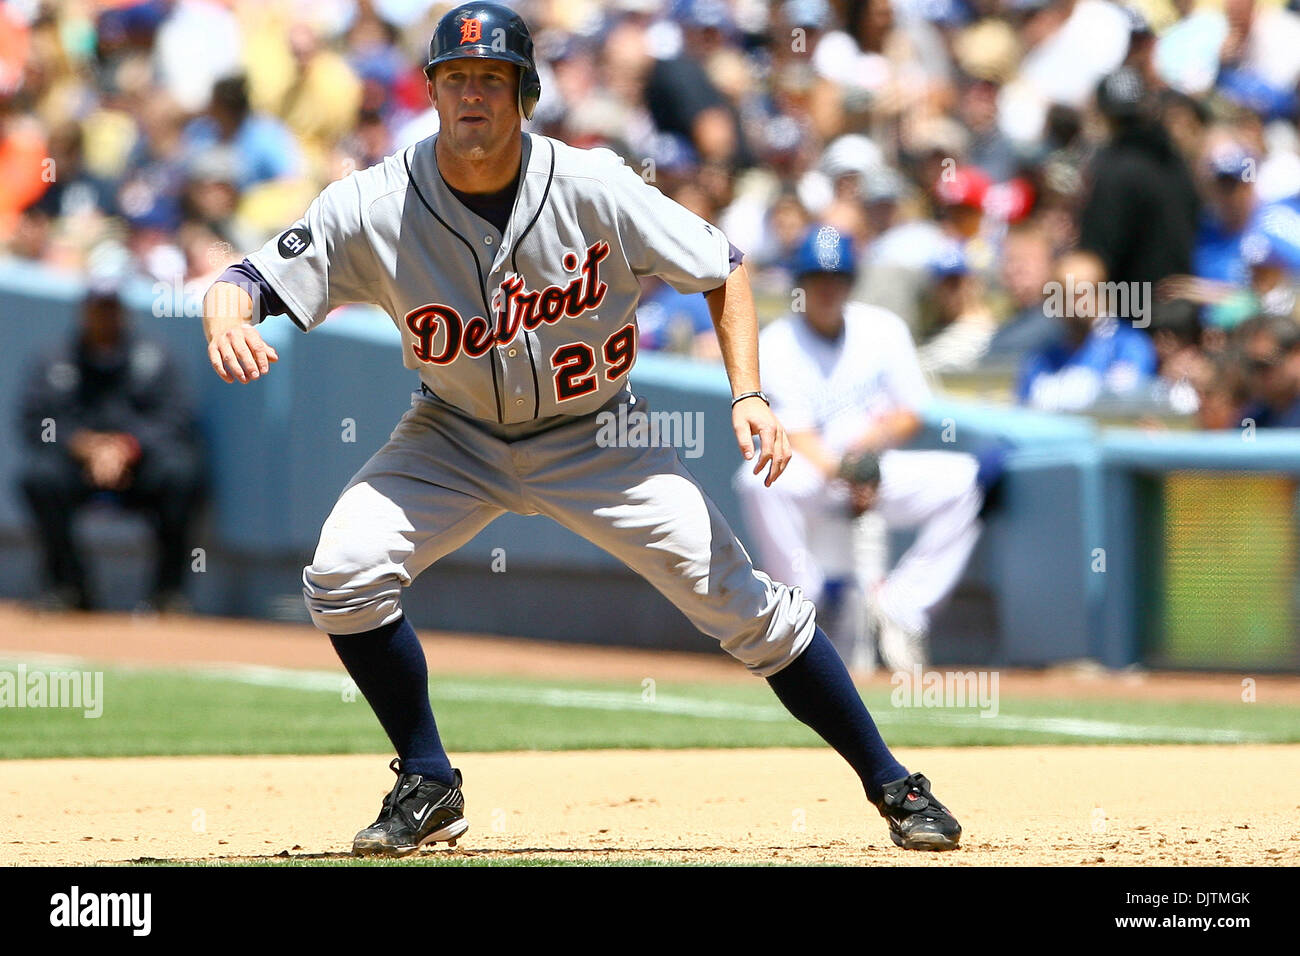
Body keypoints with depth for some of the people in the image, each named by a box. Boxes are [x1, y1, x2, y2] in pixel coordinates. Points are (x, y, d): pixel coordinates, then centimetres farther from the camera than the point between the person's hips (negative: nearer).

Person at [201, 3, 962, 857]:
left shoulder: (594, 188, -23)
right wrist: (227, 325, -46)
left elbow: (721, 268, -10)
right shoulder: (374, 208, -21)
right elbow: (248, 281, -21)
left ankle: (893, 785, 7)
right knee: (344, 575, -19)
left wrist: (749, 395, -22)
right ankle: (429, 788, 1)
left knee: (739, 599, -8)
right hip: (456, 438, 2)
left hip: (595, 436, -1)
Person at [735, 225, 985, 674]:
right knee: (761, 481, -37)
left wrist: (870, 439, -19)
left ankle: (901, 605, -16)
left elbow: (911, 415, 3)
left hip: (878, 467, 3)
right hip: (813, 473, -3)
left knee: (960, 478, -22)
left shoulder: (883, 329, 5)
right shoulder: (777, 344, -5)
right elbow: (797, 435, -15)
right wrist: (841, 478, -32)